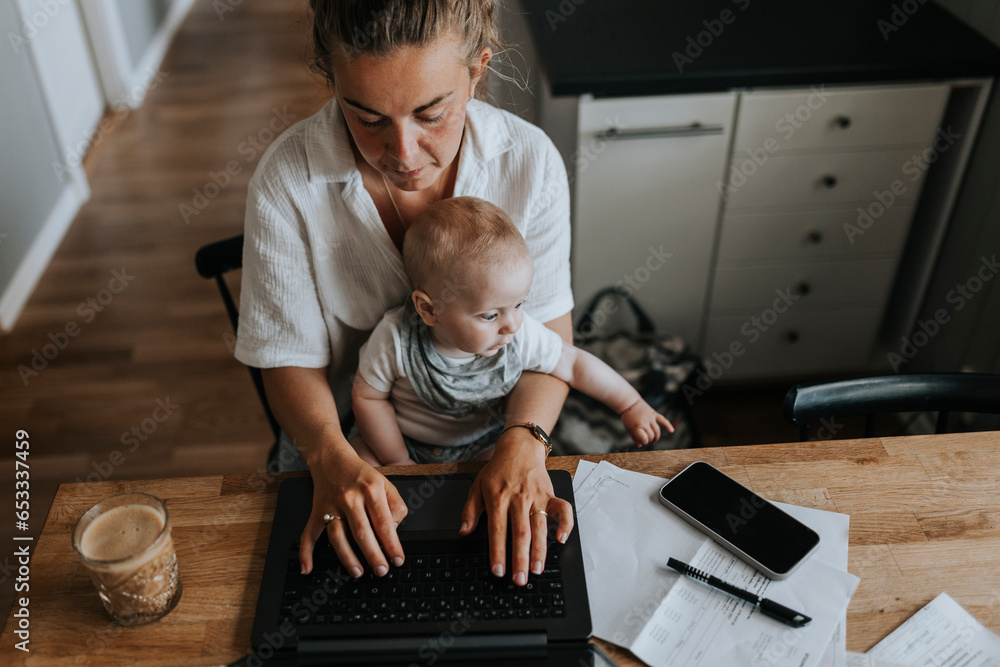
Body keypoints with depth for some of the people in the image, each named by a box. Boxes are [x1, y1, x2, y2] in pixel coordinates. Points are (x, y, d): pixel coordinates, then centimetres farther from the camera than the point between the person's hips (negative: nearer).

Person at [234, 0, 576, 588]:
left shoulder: (530, 160, -16)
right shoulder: (287, 181, -20)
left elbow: (550, 327, -10)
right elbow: (291, 356, -12)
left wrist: (524, 442, -27)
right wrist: (332, 459, -31)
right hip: (344, 438, -1)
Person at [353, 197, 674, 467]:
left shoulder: (522, 336, -24)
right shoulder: (396, 339, -30)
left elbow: (574, 363, -7)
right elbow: (368, 396, -14)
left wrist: (632, 406, 0)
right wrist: (398, 462, -10)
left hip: (478, 443, 2)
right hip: (404, 440, -1)